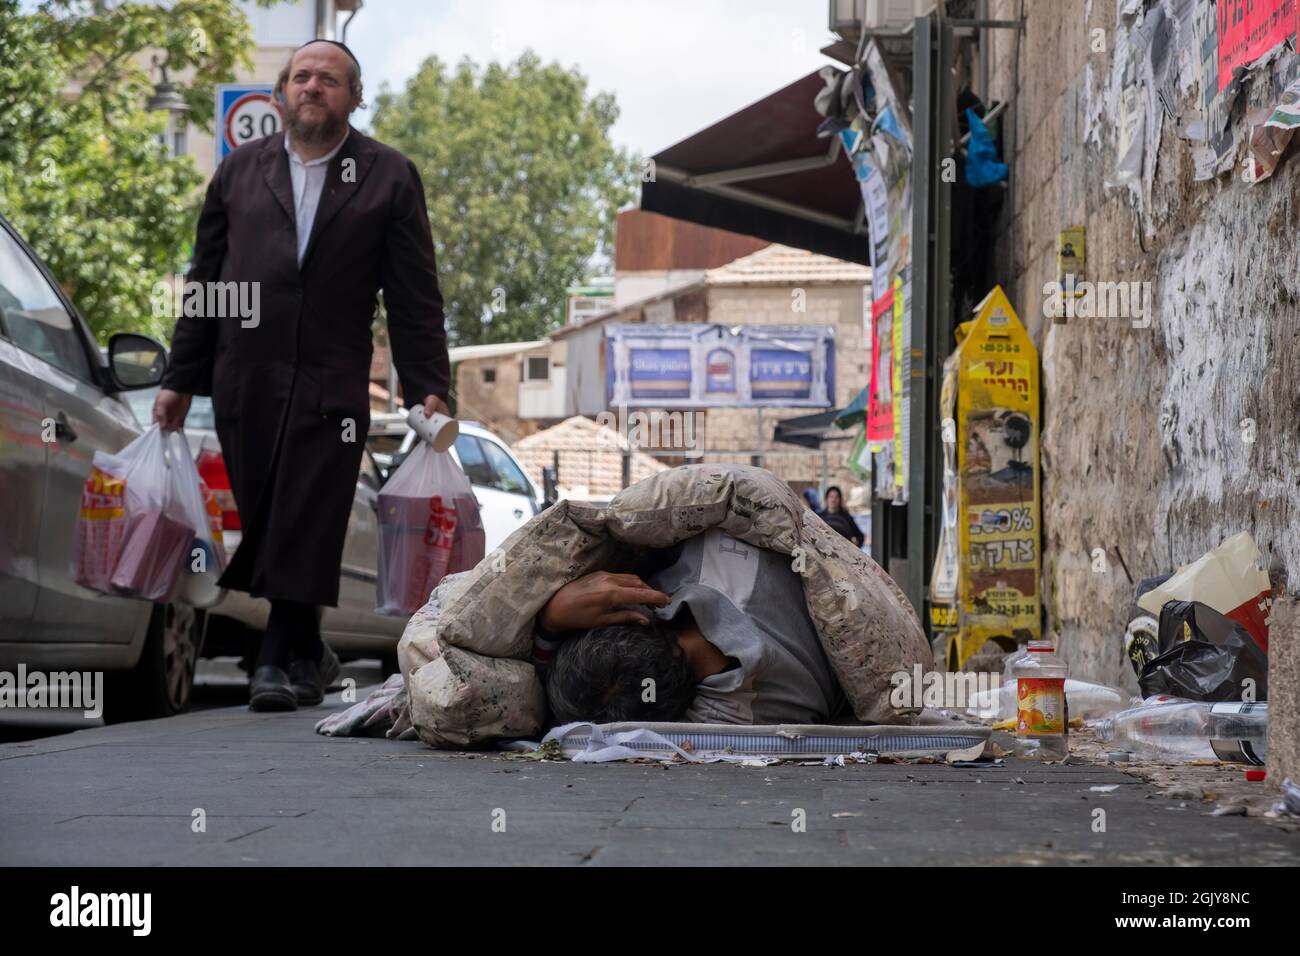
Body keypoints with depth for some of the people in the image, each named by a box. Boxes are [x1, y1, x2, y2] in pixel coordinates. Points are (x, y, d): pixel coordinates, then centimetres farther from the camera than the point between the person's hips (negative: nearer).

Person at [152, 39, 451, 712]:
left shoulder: (388, 177, 6)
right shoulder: (240, 171, 14)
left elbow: (415, 296, 3)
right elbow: (205, 278, 15)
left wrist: (429, 389, -3)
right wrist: (180, 379, 11)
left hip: (330, 384, -3)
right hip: (243, 380, 3)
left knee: (305, 527, -8)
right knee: (259, 523, 4)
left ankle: (283, 660, -2)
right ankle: (306, 656, 16)